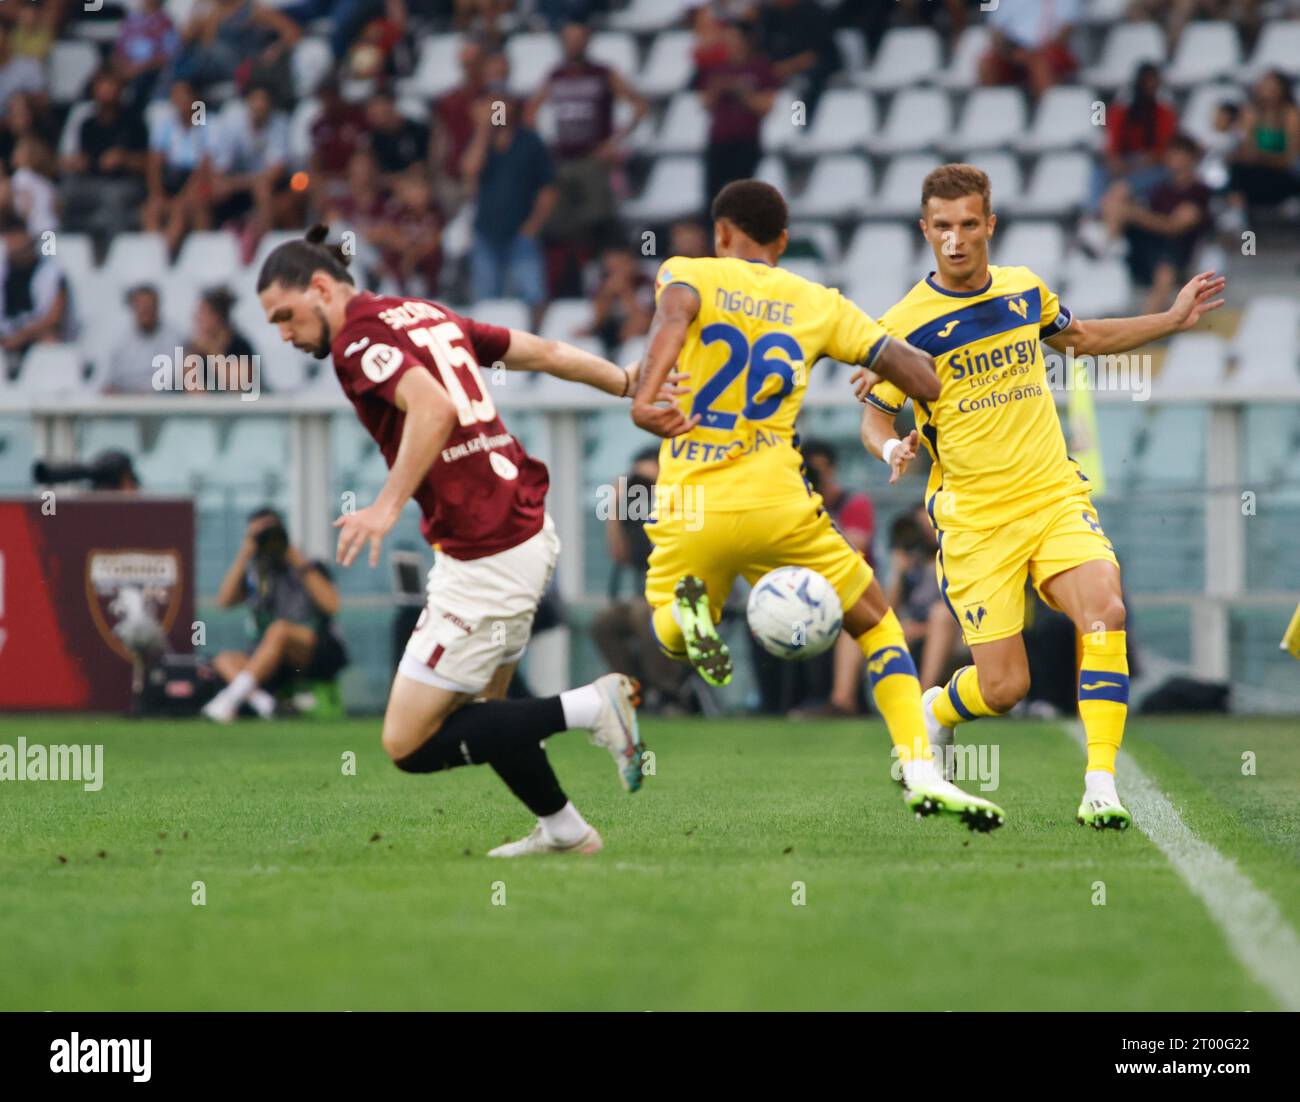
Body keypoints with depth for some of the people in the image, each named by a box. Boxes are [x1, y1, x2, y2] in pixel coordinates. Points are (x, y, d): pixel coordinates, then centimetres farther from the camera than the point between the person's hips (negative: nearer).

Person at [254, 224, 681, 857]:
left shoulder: (358, 339, -11)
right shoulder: (428, 315, 14)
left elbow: (434, 408, -29)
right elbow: (544, 353, 20)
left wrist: (388, 507, -33)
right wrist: (630, 385, 33)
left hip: (487, 559, -10)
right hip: (529, 531, 10)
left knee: (409, 745, -5)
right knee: (476, 706, 24)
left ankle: (589, 708, -8)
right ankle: (563, 829, 28)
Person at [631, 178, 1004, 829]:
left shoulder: (688, 274, 5)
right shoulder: (819, 304, 11)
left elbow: (674, 314, -18)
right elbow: (904, 364, 7)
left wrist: (645, 397, -32)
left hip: (688, 512, 0)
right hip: (777, 504, 0)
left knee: (667, 637, 26)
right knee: (877, 625, 18)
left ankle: (686, 610, -12)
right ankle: (920, 771, 1)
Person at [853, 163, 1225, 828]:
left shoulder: (1024, 290, 6)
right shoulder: (905, 324, -8)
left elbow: (1079, 337, 27)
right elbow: (874, 416, 0)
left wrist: (1173, 319, 21)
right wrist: (890, 449, -23)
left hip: (1057, 499, 3)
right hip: (974, 521, -3)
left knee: (1104, 610, -25)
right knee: (1003, 687, -7)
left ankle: (1100, 786, -22)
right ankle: (934, 712, 30)